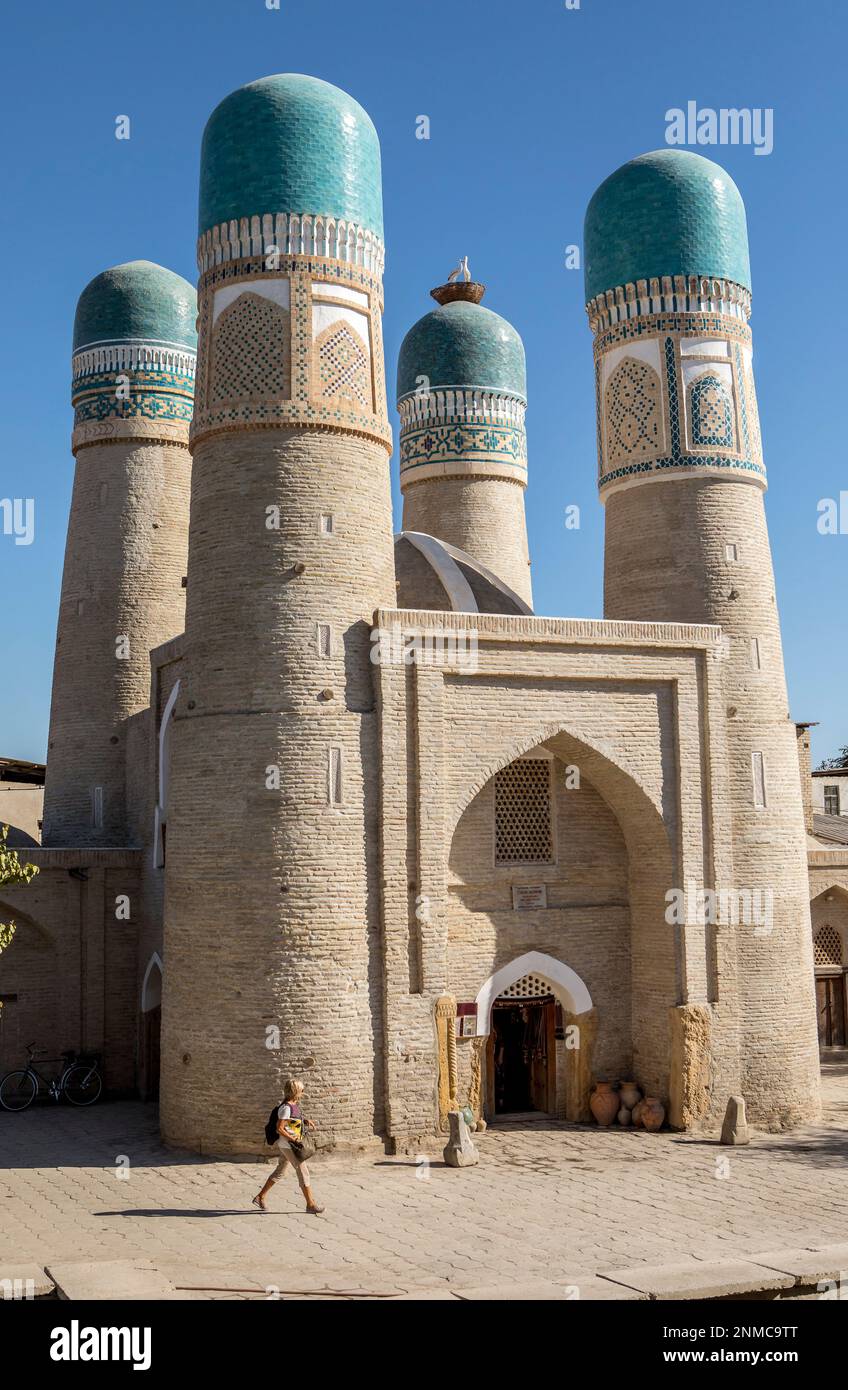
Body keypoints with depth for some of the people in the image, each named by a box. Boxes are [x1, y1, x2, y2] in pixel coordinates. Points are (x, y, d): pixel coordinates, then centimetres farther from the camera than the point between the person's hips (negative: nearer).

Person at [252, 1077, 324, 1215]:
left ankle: (260, 1197, 25)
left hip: (288, 1145, 10)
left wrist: (305, 1121, 9)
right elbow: (279, 1129, -23)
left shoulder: (295, 1104, 8)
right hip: (287, 1145, -10)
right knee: (303, 1172, -4)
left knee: (279, 1172, 17)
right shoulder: (286, 1108, -21)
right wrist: (292, 1139, -18)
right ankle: (311, 1204, 3)